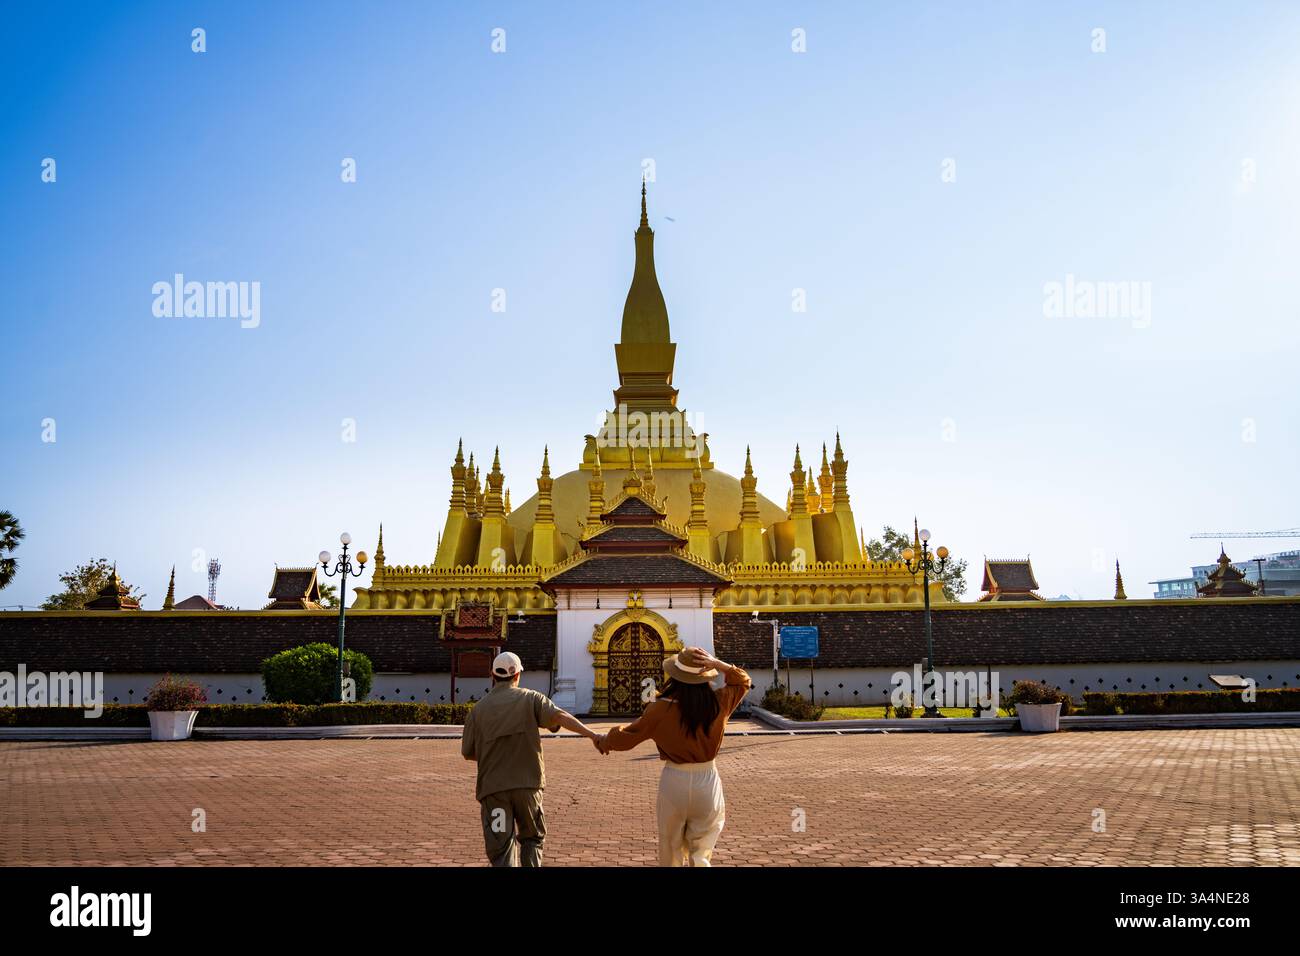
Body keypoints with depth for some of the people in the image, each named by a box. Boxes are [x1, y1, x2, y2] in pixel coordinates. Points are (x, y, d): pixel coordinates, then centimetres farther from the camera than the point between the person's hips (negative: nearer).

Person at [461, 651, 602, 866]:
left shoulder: (478, 709, 6)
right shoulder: (530, 699, 3)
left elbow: (467, 752, 8)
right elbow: (559, 716, -14)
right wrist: (592, 735, -22)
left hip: (493, 786, 0)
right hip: (527, 784, 0)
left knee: (501, 849, 0)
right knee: (532, 837, 21)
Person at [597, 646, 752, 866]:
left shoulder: (661, 709, -13)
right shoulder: (719, 702, -7)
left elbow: (625, 737, -2)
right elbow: (744, 681, 12)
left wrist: (604, 742, 18)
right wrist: (718, 665, -4)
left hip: (674, 780, -1)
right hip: (707, 780, 1)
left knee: (671, 853, 18)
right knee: (701, 853, 9)